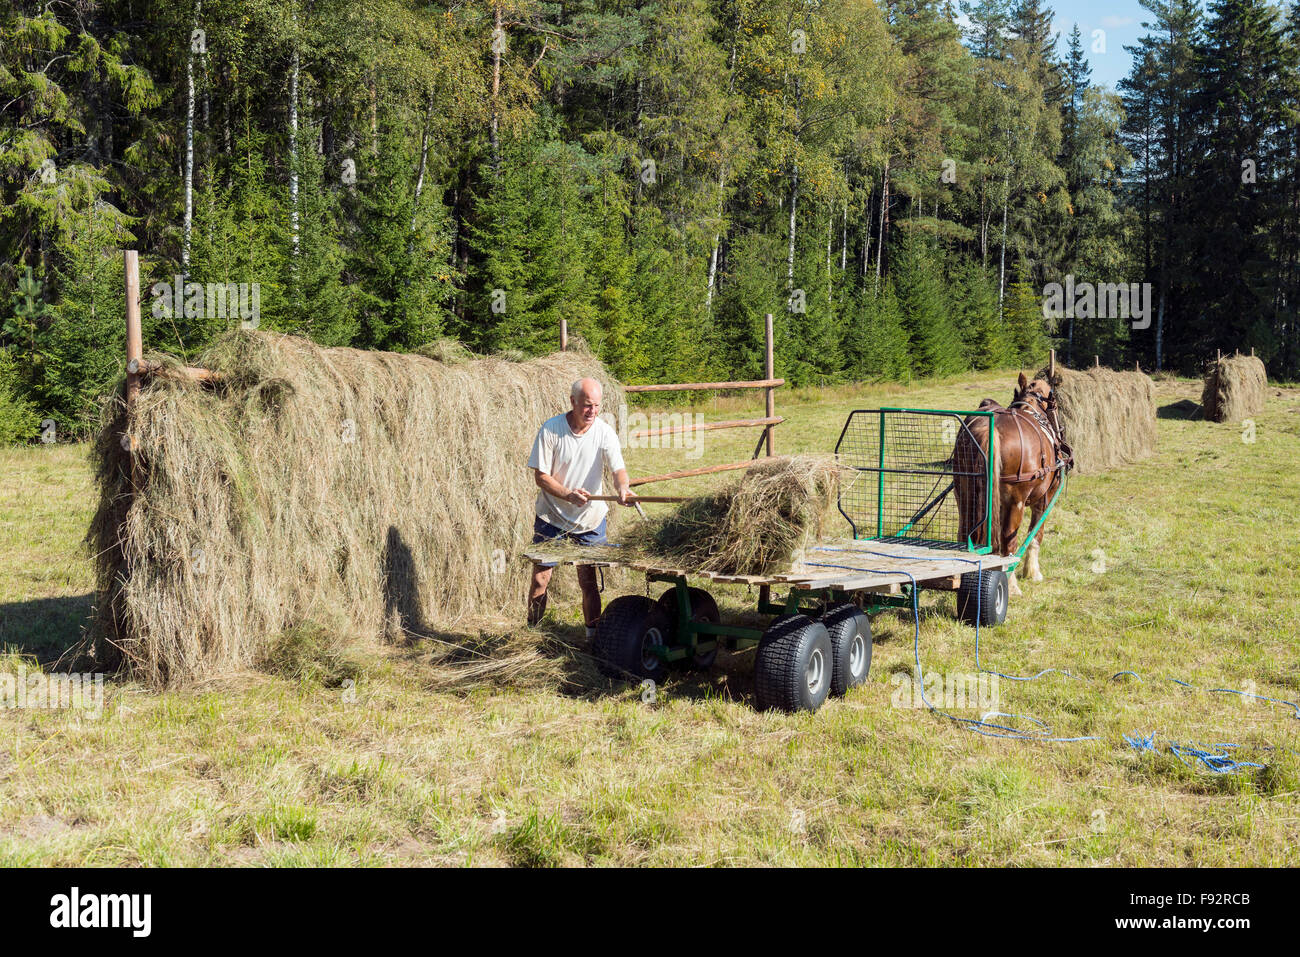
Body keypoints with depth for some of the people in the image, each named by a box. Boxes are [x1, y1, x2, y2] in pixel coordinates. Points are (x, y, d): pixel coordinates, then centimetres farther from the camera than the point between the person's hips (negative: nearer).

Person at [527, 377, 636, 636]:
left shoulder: (604, 432, -8)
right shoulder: (551, 429, -12)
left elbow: (618, 468, -18)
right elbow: (540, 476, -11)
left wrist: (622, 488, -41)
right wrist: (568, 495, -26)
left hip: (590, 518, 1)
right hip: (551, 517, -1)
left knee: (588, 581, 4)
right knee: (540, 579, 1)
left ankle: (593, 635, 16)